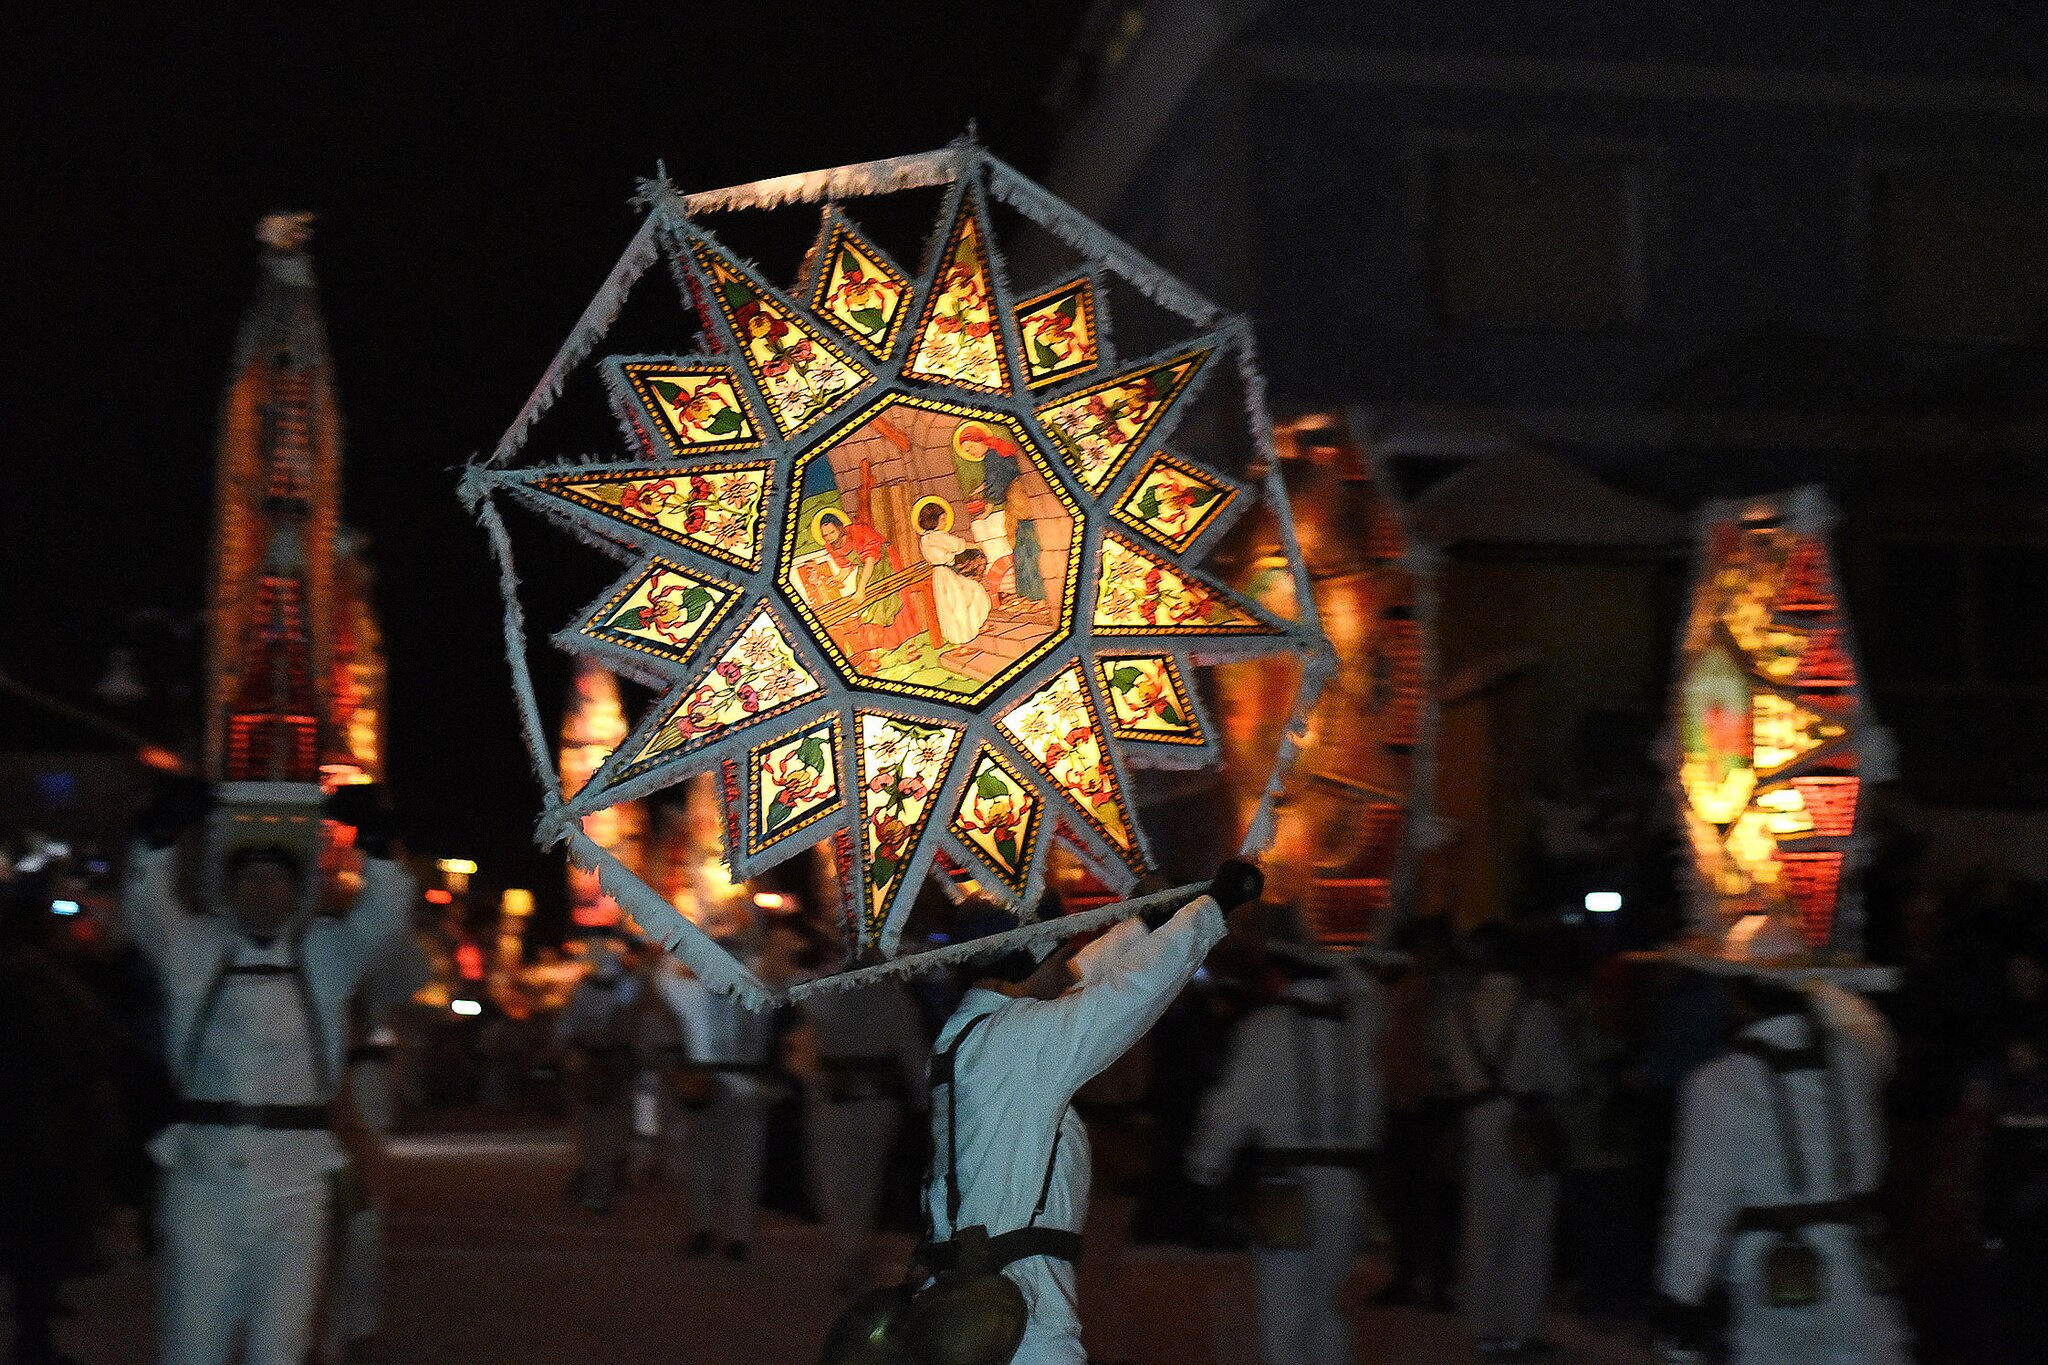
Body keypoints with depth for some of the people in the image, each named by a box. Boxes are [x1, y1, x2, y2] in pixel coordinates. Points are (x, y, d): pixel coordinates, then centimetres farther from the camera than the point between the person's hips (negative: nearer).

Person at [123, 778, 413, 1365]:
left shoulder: (328, 953, 7)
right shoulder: (194, 948, 7)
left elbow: (384, 913, -7)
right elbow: (145, 903, -8)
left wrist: (376, 842, -24)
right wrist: (160, 835, -24)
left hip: (292, 1184, 0)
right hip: (202, 1178, 0)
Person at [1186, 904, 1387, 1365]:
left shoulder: (1267, 1026, -8)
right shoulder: (1358, 1019, 6)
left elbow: (1232, 1106, -9)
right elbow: (1366, 986, 30)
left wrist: (1204, 1166, 5)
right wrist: (1314, 954, 27)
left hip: (1288, 1186, -6)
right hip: (1347, 1183, 6)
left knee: (1283, 1317, -3)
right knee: (1323, 1308, 18)